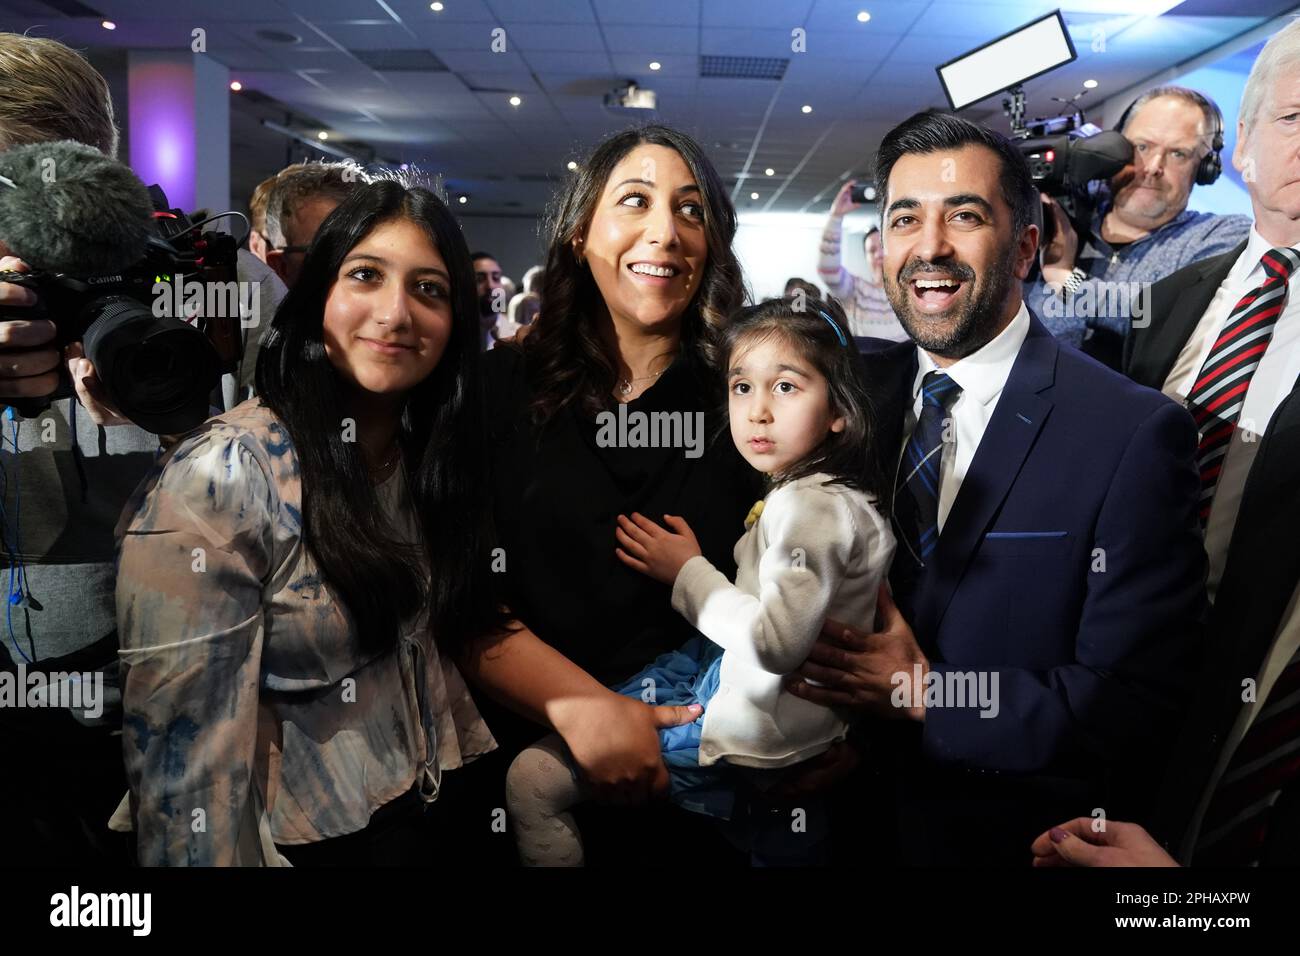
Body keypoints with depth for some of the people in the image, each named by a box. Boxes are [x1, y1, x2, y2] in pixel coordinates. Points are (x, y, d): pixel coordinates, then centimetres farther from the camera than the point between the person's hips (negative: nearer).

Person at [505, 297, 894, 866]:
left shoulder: (810, 506, -20)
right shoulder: (809, 491, 8)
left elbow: (778, 641, -26)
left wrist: (688, 574, -15)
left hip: (752, 726, -10)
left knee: (531, 780, -10)